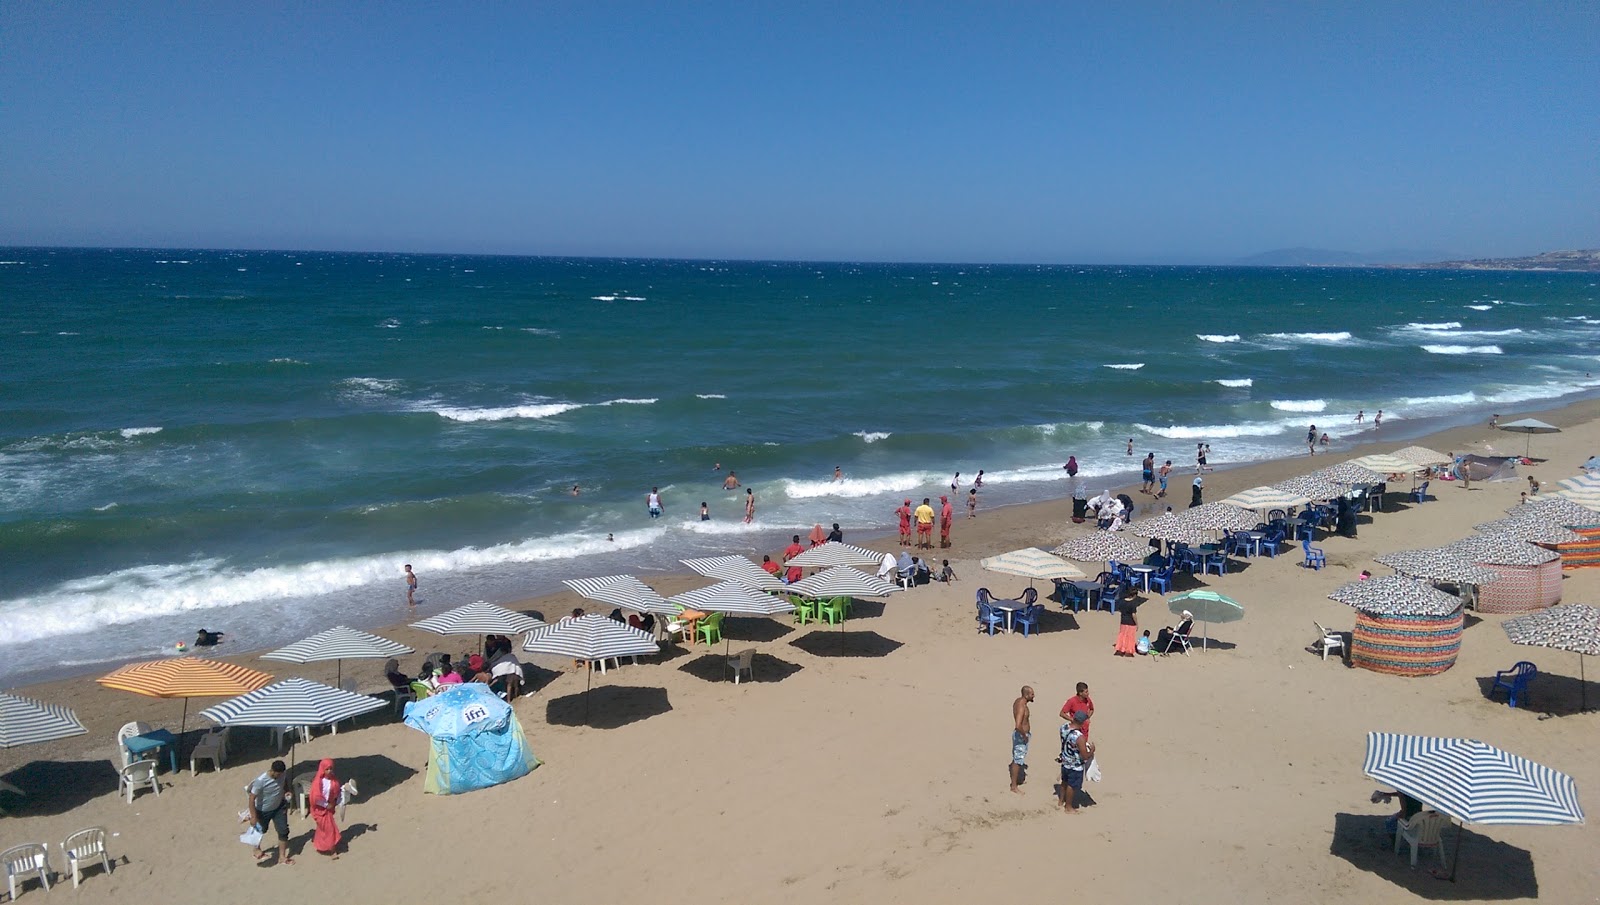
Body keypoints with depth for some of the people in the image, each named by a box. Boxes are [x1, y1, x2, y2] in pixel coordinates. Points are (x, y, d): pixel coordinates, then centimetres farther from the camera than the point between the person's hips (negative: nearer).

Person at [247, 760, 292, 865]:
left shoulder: (281, 775, -17)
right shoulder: (261, 781, -33)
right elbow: (251, 799, -26)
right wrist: (253, 817, -24)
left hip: (279, 808, 4)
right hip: (264, 811, -4)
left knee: (283, 830, 1)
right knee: (261, 830, 21)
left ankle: (282, 856, 14)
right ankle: (257, 849, 51)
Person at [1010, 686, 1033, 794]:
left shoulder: (1018, 700, 1)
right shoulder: (1021, 707, -29)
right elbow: (1018, 726, -37)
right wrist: (1024, 736, -23)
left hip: (1019, 734, 10)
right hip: (1021, 736, -10)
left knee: (1017, 758, 26)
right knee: (1017, 761, 1)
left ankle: (1016, 778, 44)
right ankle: (1014, 786, 11)